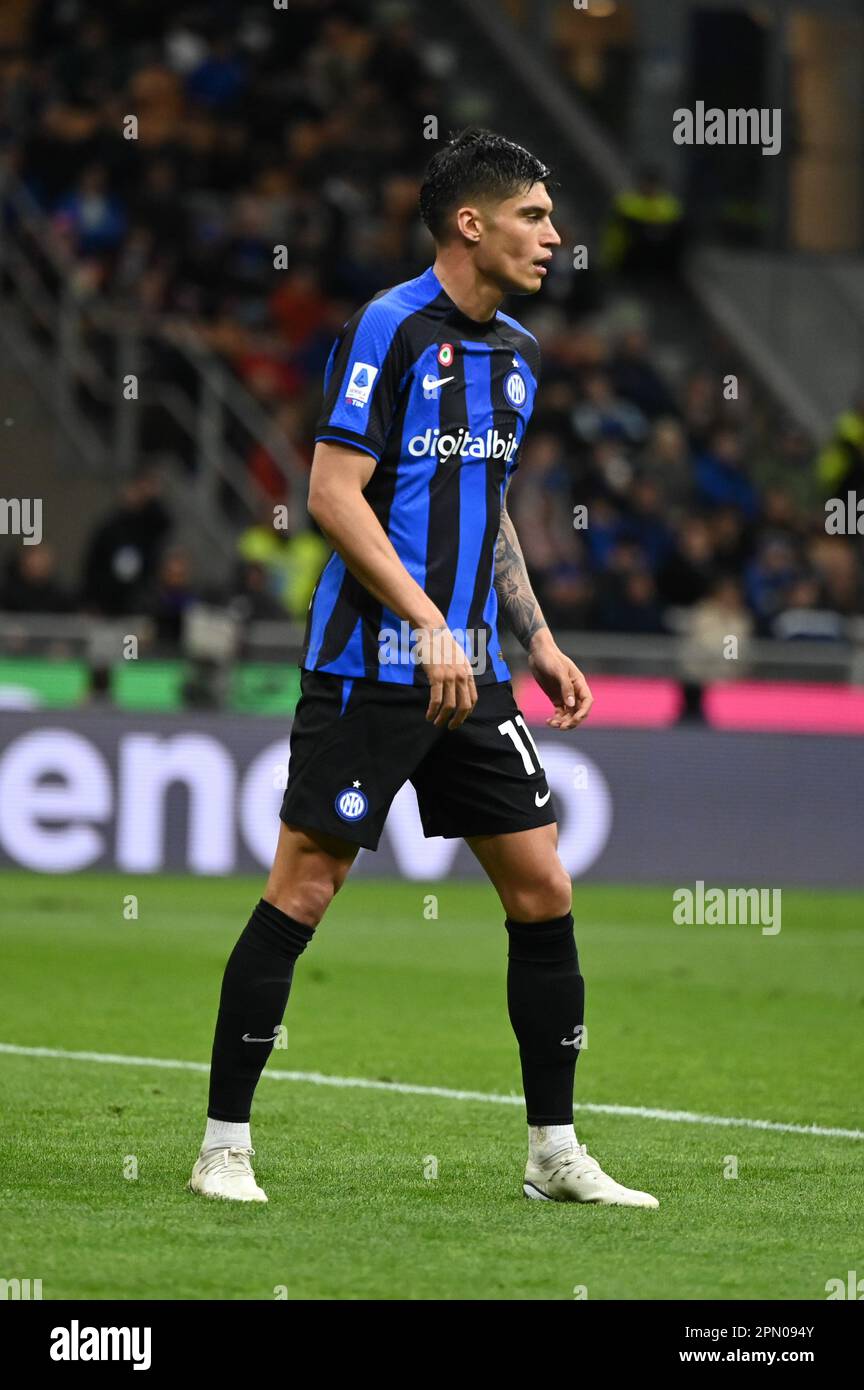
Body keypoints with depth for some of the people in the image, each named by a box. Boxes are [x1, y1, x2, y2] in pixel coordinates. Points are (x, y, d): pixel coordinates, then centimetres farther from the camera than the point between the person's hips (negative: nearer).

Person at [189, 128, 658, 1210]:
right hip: (368, 666, -8)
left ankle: (555, 1152, 12)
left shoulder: (515, 353, 14)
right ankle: (224, 1145, 3)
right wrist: (429, 624, -21)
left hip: (469, 673, 8)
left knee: (542, 889, 4)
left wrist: (538, 640, 18)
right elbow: (333, 493, -16)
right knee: (302, 889, -5)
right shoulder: (389, 328, -11)